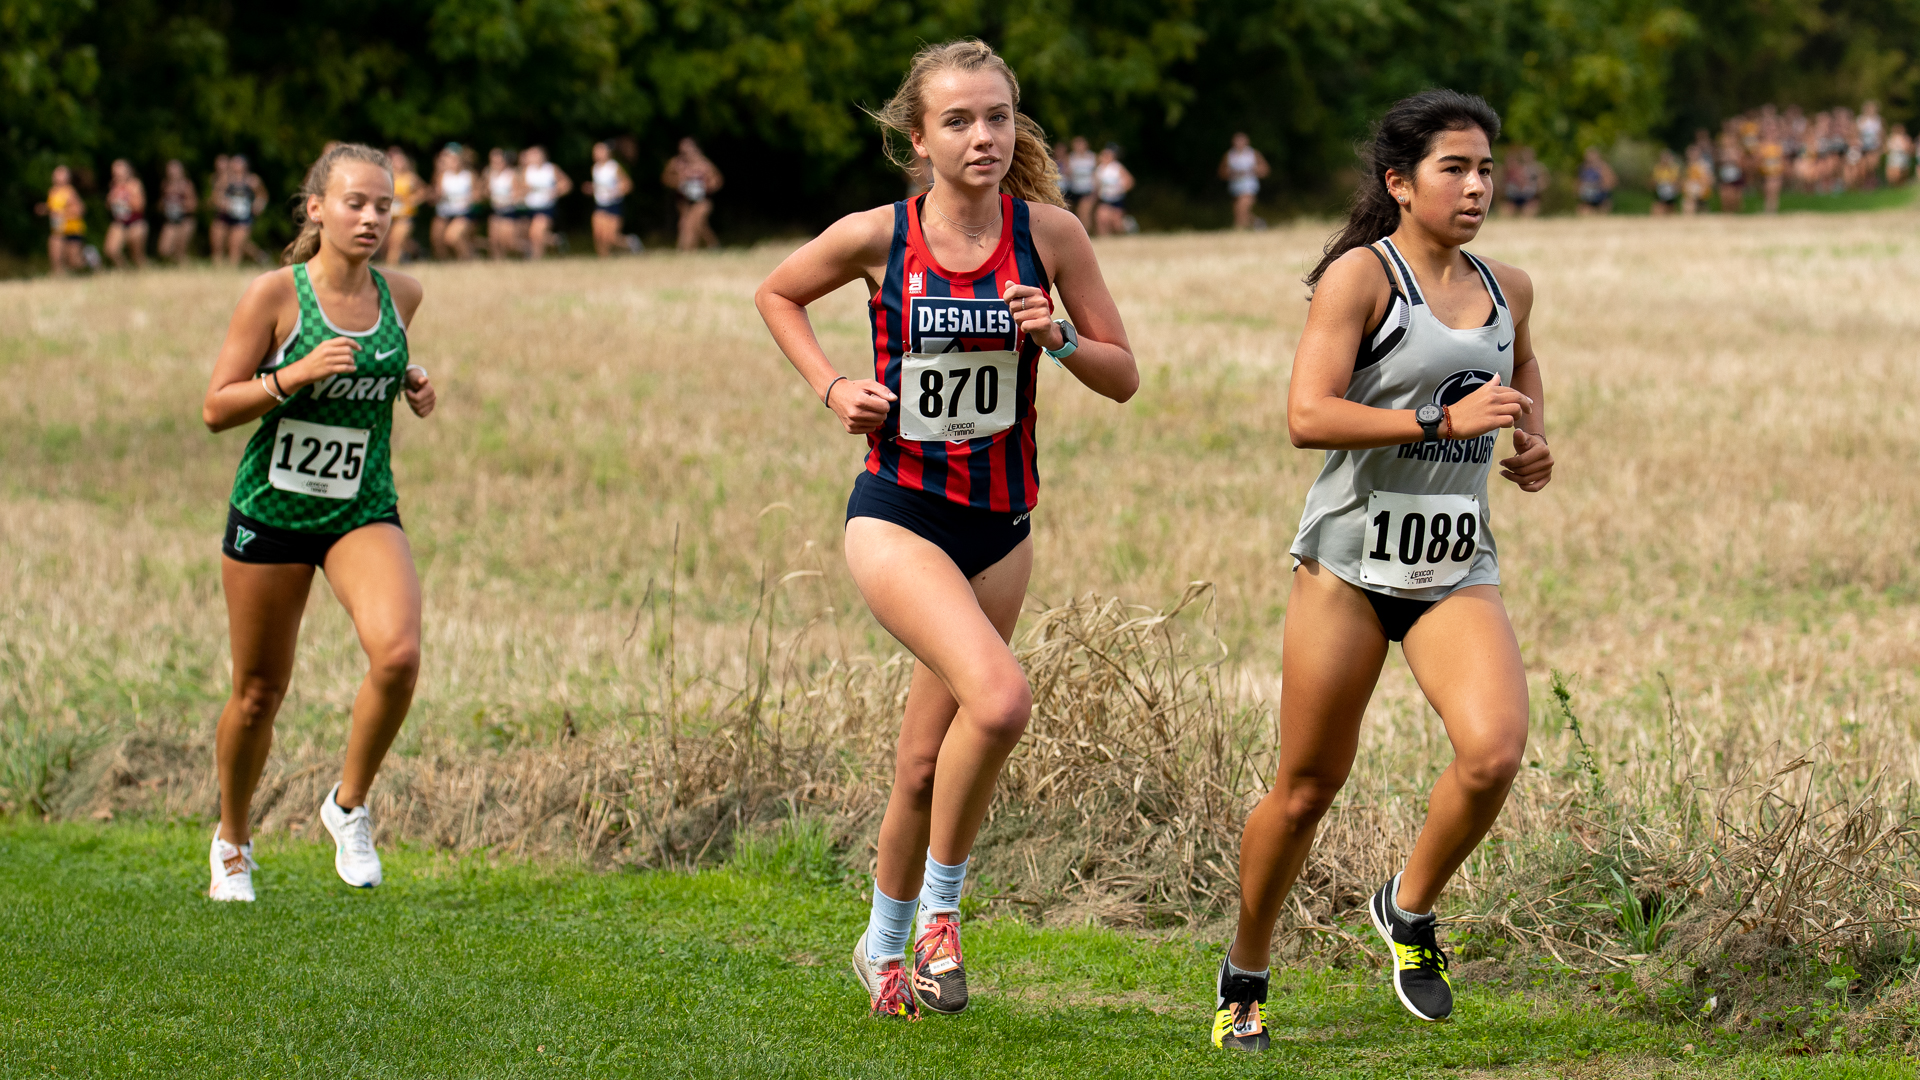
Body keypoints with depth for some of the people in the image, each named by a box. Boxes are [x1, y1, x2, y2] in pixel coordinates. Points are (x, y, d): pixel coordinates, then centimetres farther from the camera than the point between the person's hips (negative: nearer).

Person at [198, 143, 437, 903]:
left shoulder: (401, 295, 2)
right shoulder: (275, 294, -10)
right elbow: (216, 409, -9)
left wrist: (415, 388, 3)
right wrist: (295, 375, -23)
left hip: (363, 512, 2)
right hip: (271, 513, -2)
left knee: (398, 653, -24)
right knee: (259, 693, 7)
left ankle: (350, 806, -2)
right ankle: (232, 841, 32)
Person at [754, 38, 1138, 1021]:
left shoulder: (1048, 232, -4)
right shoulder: (877, 237, -8)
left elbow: (1123, 378, 2)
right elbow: (775, 294, 12)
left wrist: (1058, 338, -17)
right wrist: (831, 388, -2)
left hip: (998, 522, 3)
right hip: (896, 514, -3)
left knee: (928, 760, 11)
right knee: (999, 697, -27)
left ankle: (885, 945, 33)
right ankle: (938, 906, -7)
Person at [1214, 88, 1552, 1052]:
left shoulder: (1505, 287, 11)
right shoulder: (1361, 276, -8)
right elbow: (1307, 417, -18)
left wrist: (1532, 439, 16)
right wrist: (1441, 421, -24)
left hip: (1458, 573, 4)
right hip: (1351, 561, -4)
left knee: (1495, 748, -20)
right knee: (1307, 787, 2)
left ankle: (1409, 908, 6)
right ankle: (1243, 977, 24)